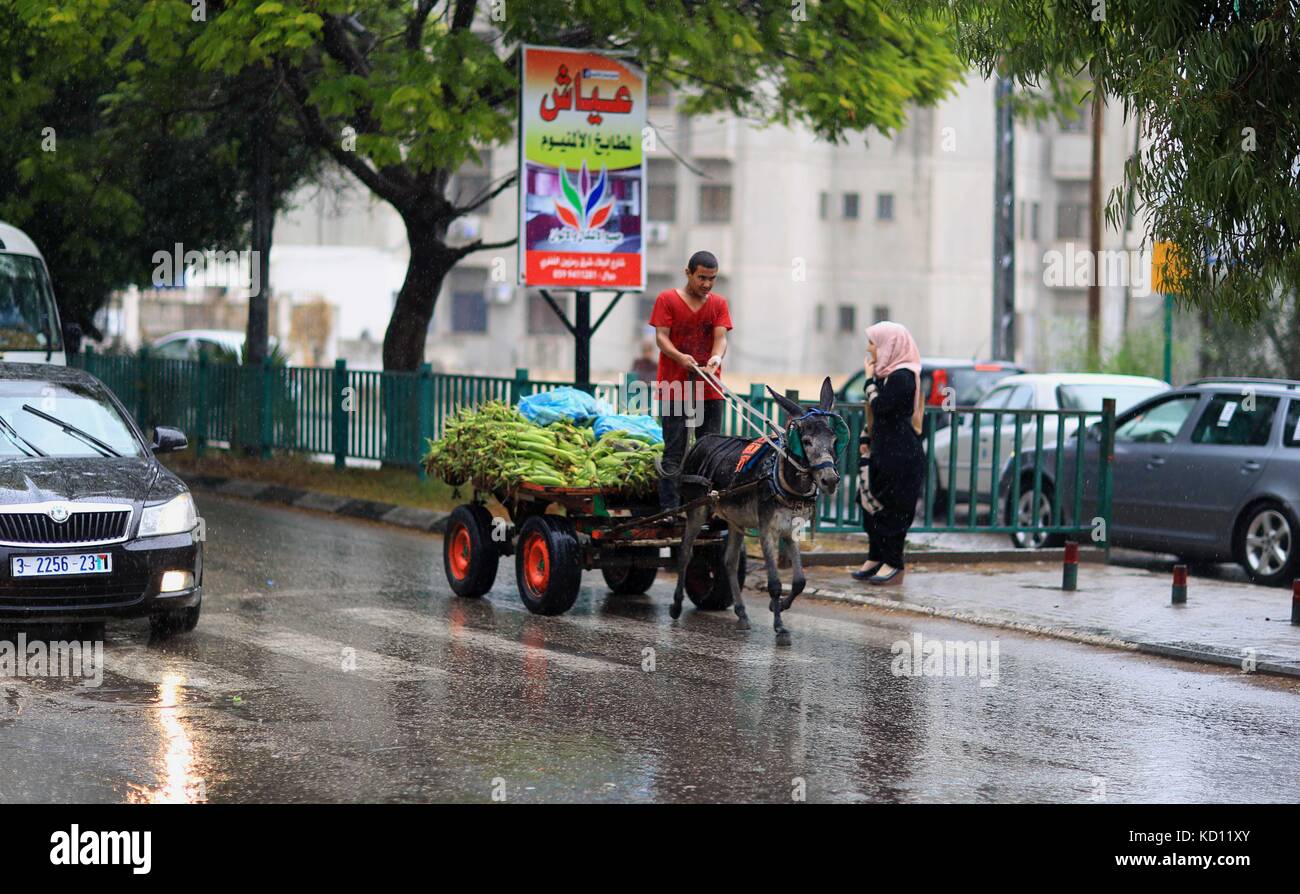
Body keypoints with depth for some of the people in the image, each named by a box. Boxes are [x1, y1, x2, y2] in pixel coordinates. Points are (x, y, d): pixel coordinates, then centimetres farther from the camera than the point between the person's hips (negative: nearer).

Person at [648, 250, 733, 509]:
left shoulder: (719, 304, 10)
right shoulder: (667, 299, 2)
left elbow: (720, 337, -1)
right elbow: (661, 336, -6)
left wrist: (716, 358, -24)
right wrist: (680, 357, -26)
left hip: (709, 389, 3)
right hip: (674, 388, -3)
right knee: (674, 451, -4)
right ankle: (670, 509, -4)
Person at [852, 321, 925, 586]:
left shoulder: (902, 376, -15)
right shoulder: (887, 373, 14)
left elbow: (880, 407, -22)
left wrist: (870, 380, -11)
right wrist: (866, 439, 15)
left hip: (900, 454, -10)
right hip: (882, 450, 10)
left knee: (892, 508, -6)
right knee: (873, 504, 12)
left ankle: (893, 566, -1)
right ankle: (876, 559, 20)